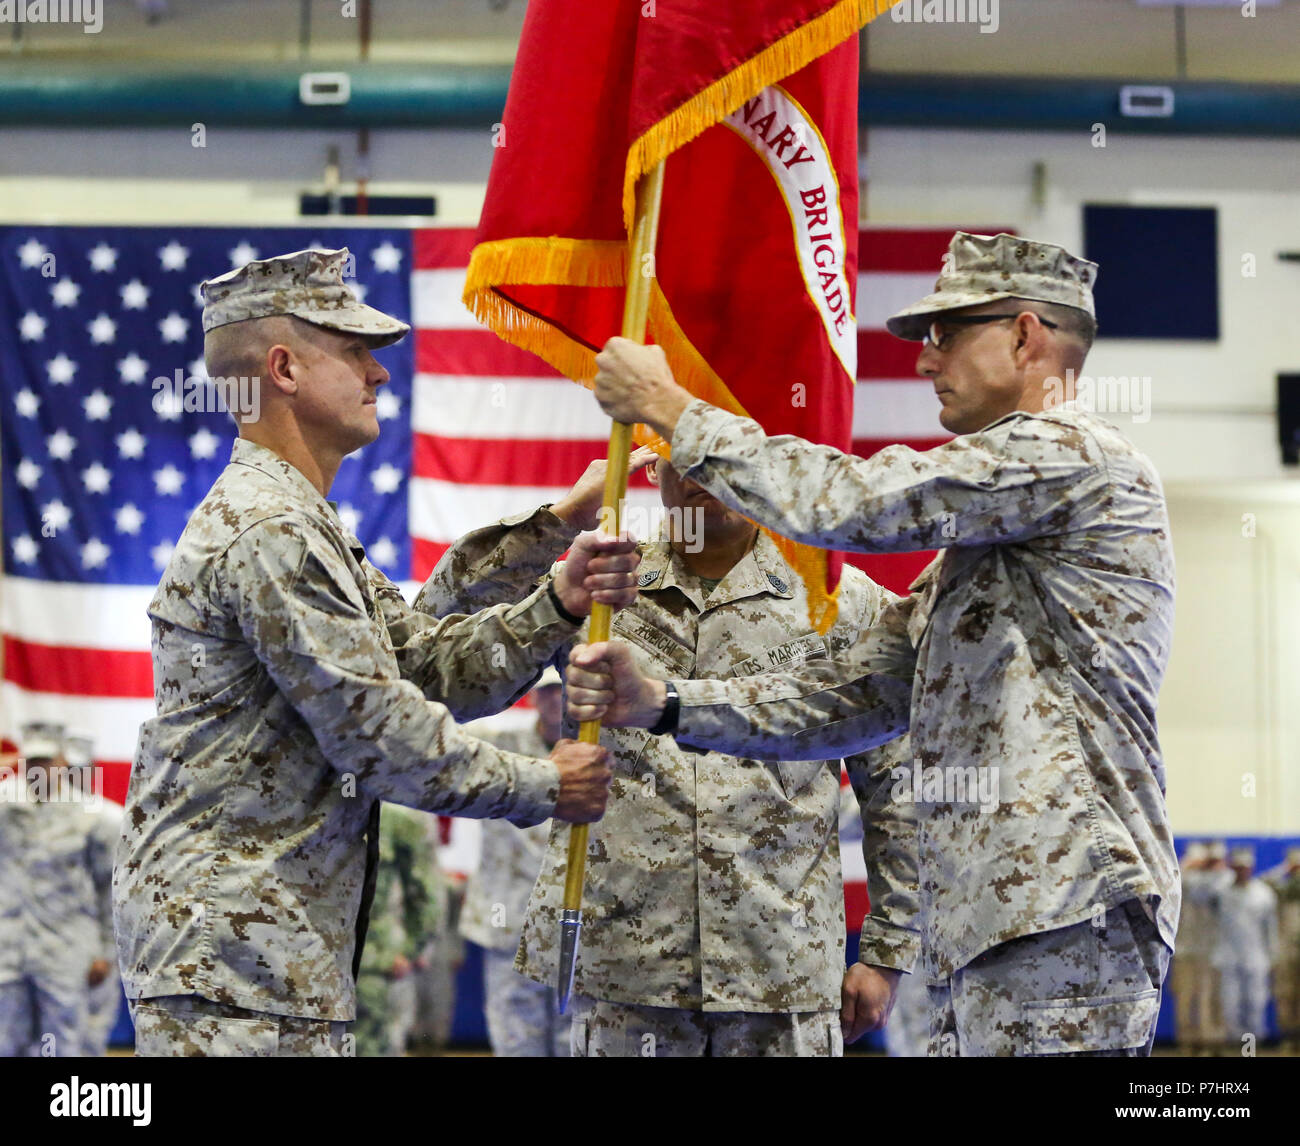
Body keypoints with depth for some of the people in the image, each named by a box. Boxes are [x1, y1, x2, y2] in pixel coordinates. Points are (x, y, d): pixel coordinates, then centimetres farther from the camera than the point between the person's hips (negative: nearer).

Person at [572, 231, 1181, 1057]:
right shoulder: (974, 540, 27)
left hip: (1066, 909, -10)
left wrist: (670, 409, 0)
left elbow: (844, 502, -12)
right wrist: (661, 705, 11)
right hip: (990, 928, 10)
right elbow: (860, 695, 22)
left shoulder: (1074, 455, -5)